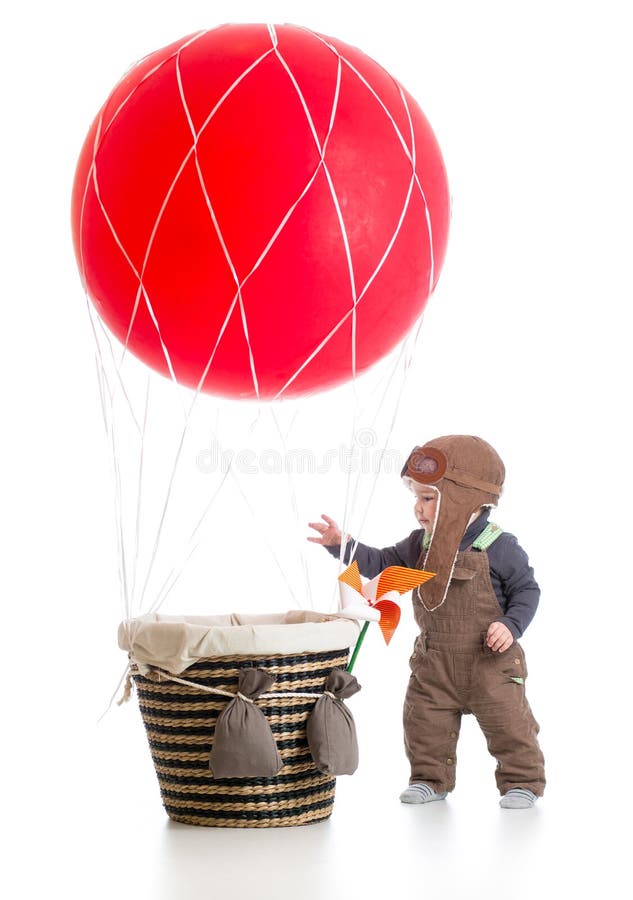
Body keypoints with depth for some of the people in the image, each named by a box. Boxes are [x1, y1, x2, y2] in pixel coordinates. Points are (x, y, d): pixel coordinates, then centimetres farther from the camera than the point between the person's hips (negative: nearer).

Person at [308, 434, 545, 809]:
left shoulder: (499, 547, -13)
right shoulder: (420, 544, 2)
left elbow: (527, 590, -7)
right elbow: (382, 563, 5)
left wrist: (511, 625, -21)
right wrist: (343, 545, -7)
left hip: (490, 660, -5)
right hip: (434, 662, 5)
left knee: (509, 722, -2)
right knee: (424, 721, 8)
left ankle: (522, 781, 15)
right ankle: (431, 778, 25)